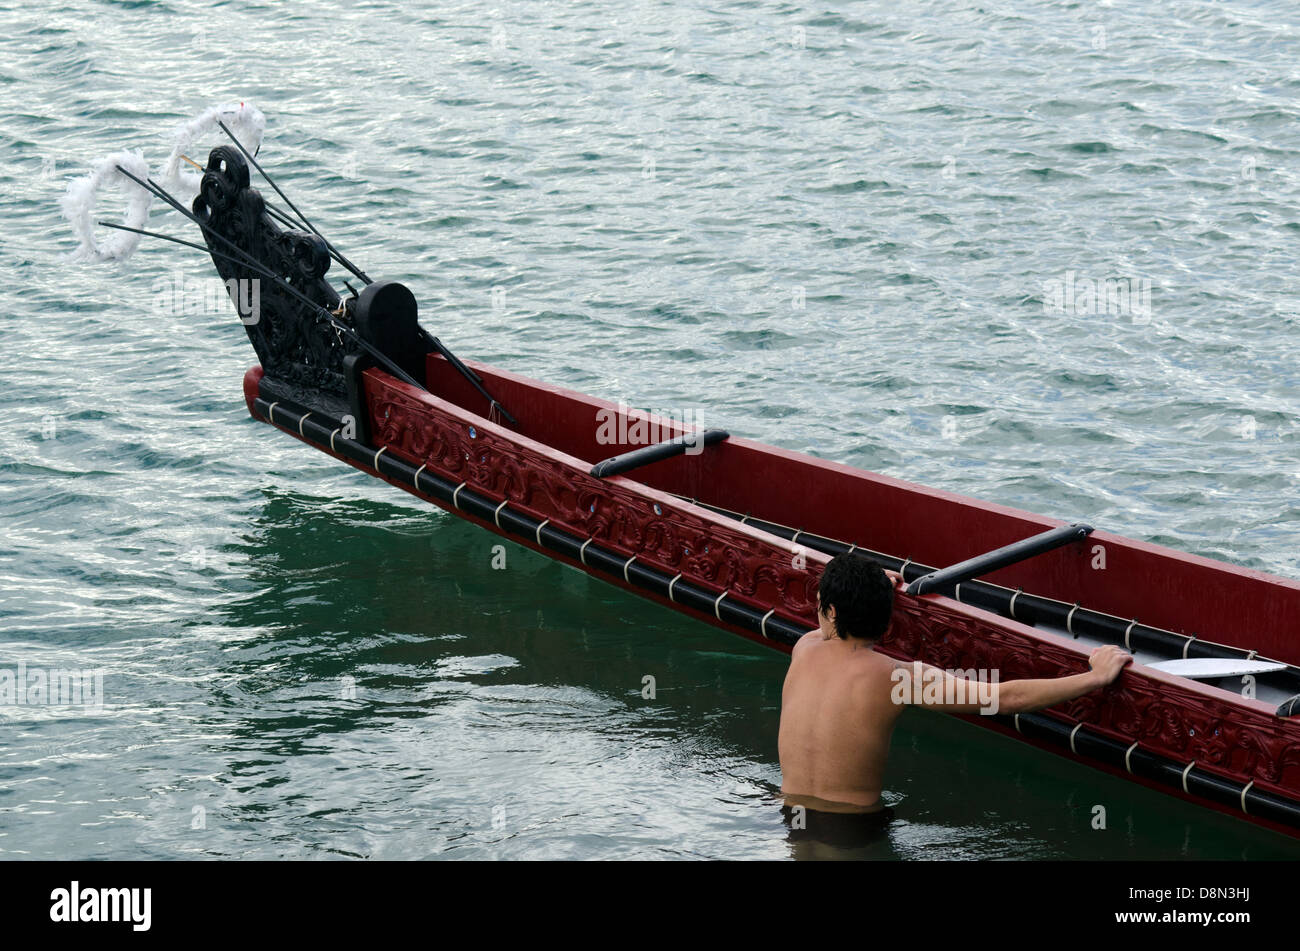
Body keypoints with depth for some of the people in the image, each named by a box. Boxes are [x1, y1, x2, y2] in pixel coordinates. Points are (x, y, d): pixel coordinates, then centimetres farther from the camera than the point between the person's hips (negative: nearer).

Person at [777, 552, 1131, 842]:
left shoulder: (804, 649, -2)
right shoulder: (901, 676, -16)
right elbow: (1008, 698, -19)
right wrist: (1095, 677, -13)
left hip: (789, 819, 5)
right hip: (853, 828, -5)